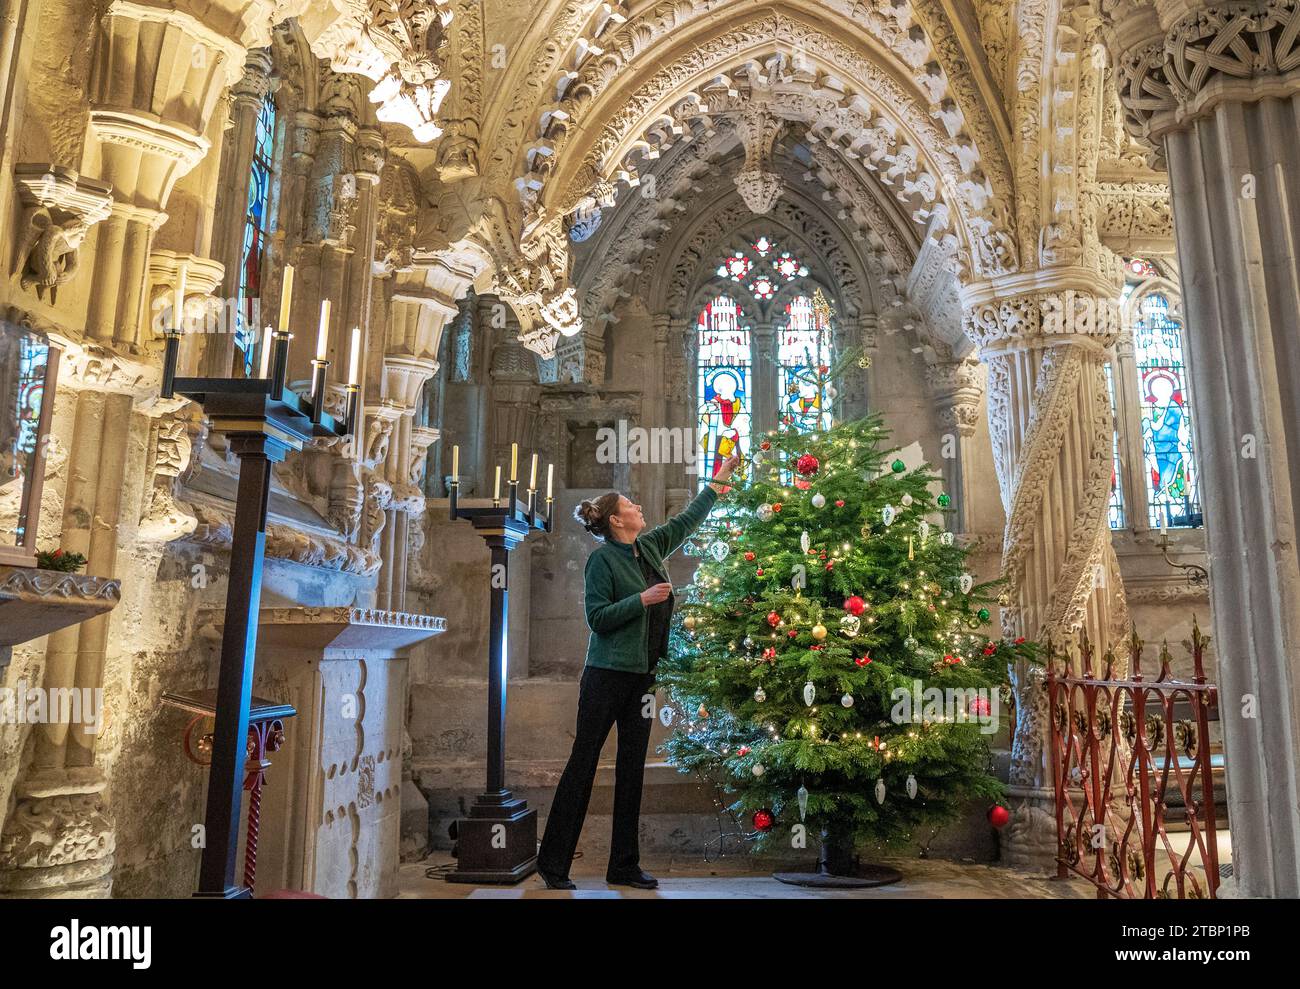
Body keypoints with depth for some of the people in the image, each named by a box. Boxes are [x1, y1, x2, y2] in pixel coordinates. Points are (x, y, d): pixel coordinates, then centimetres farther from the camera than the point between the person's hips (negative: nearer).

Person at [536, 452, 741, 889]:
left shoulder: (651, 546, 11)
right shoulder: (603, 558, -9)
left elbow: (687, 520, 24)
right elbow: (597, 618, -14)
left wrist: (719, 480, 28)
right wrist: (642, 600, -19)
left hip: (642, 675, 7)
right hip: (607, 674, -7)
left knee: (632, 768, 9)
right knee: (583, 762, -1)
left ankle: (624, 866, 18)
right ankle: (553, 863, 9)